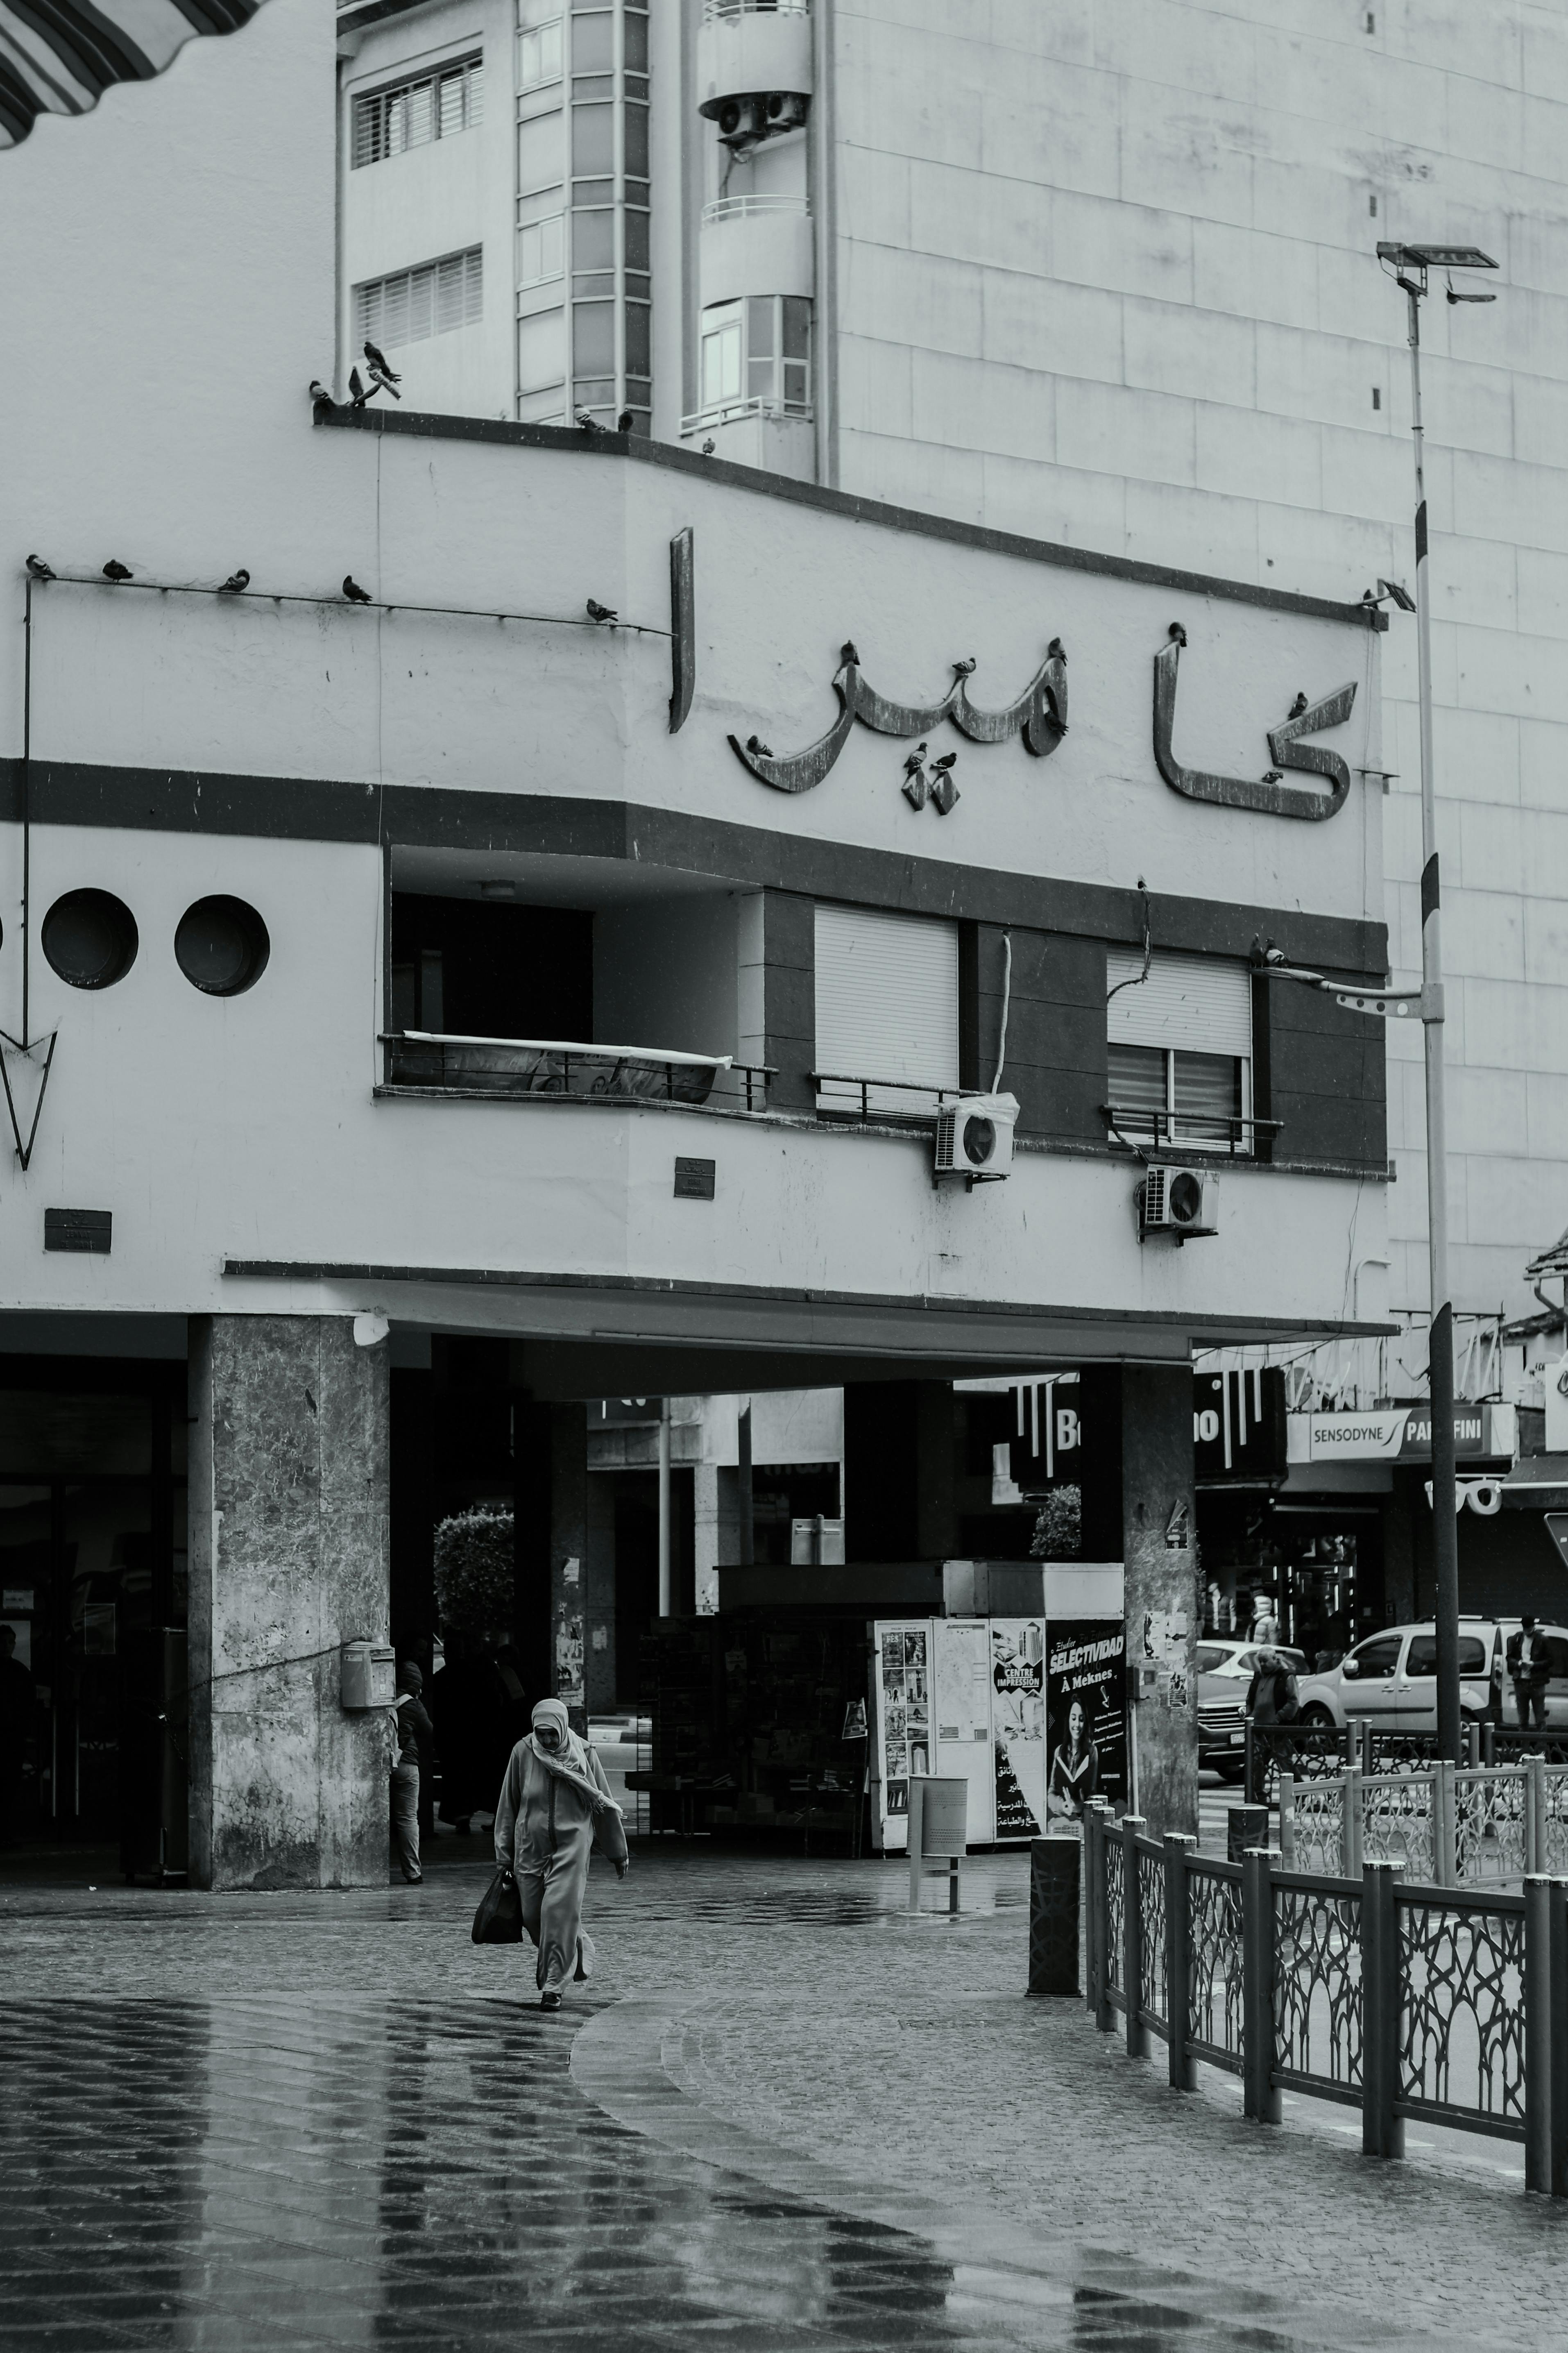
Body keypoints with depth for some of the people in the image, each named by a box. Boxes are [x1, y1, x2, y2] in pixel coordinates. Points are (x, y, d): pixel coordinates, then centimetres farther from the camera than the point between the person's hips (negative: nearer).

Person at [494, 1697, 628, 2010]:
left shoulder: (583, 1754, -4)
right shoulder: (524, 1753, -3)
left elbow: (604, 1805, 5)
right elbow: (508, 1805, 5)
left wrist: (618, 1854, 11)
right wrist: (504, 1855, 5)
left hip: (571, 1845, -2)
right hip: (531, 1846, 2)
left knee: (560, 1911, -13)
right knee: (533, 1915, 4)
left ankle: (553, 1985, -6)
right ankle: (577, 1946, 34)